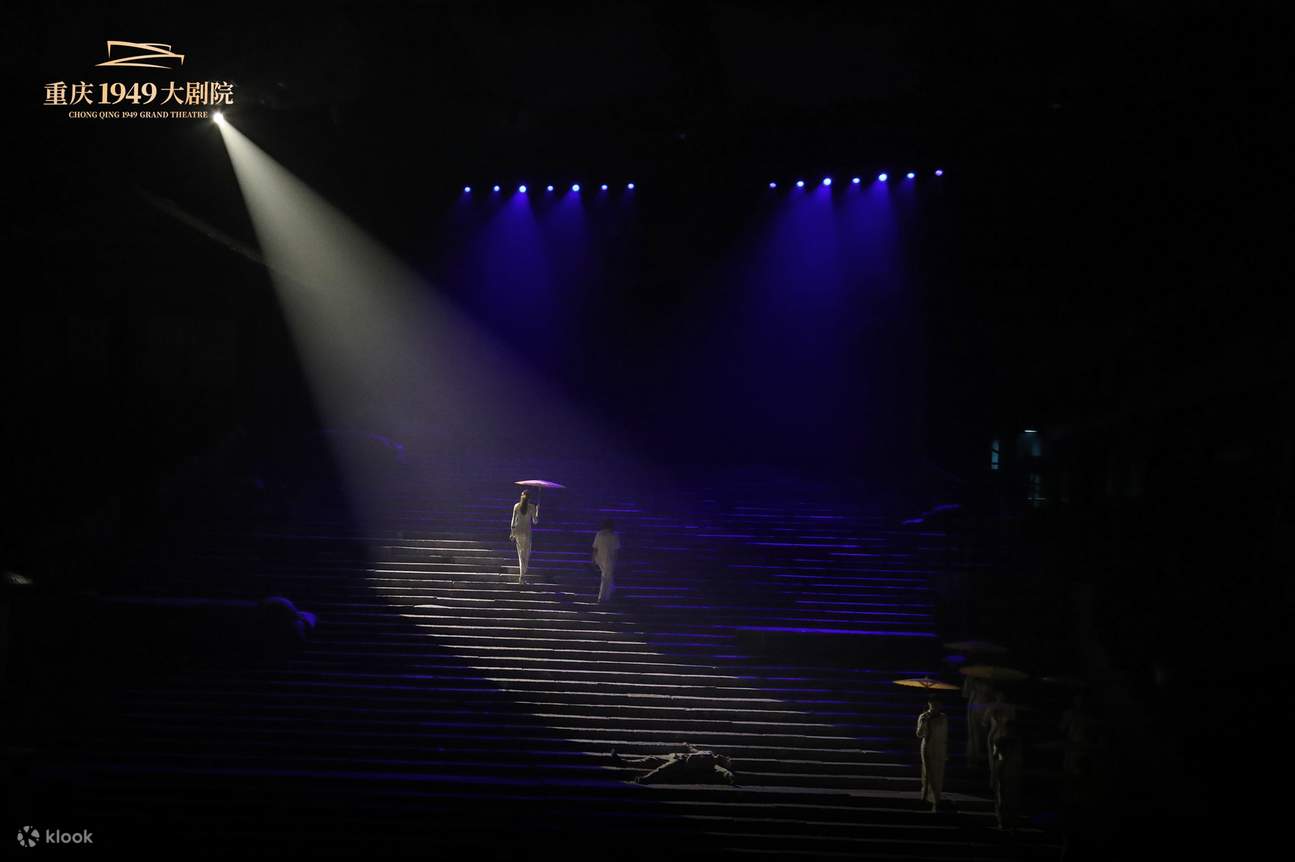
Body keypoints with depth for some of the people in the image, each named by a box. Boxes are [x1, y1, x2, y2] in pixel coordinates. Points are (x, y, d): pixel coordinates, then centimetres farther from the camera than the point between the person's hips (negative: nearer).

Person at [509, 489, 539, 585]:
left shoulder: (517, 506, 1)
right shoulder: (532, 507, -7)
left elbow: (513, 520, 1)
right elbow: (535, 521, -3)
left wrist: (512, 533, 8)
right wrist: (537, 510, 10)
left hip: (517, 531, 3)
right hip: (527, 532, -3)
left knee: (521, 553, 18)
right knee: (526, 554, 4)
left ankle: (522, 574, 23)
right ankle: (522, 576, -6)